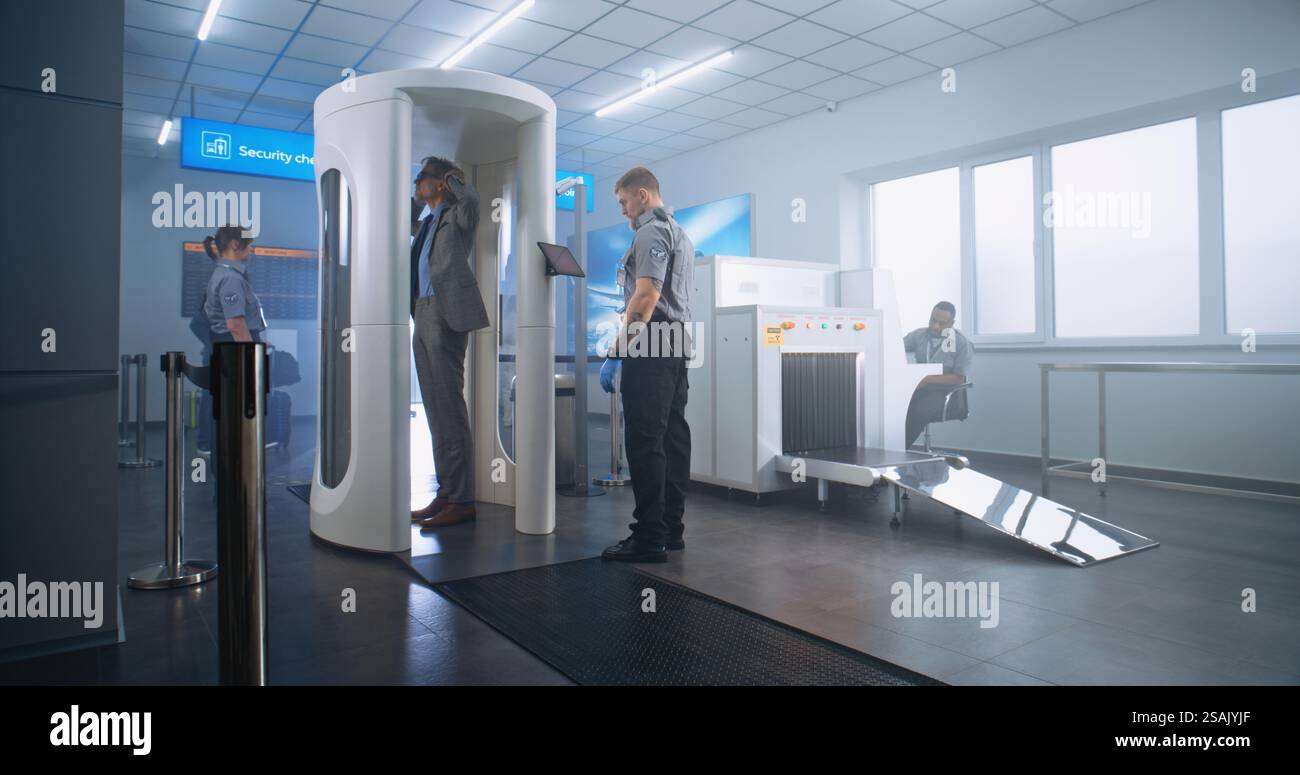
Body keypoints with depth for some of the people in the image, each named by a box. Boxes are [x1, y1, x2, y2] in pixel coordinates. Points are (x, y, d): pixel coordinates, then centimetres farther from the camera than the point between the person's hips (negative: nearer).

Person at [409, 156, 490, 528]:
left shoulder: (457, 216, 0)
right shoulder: (426, 223, 24)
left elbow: (471, 198, -21)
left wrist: (454, 178, -4)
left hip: (445, 316, -9)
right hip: (423, 317, 9)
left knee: (450, 410, -11)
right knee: (435, 412, 8)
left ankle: (461, 500, -7)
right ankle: (445, 494, 13)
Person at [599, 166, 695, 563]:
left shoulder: (651, 232, -7)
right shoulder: (680, 233, 25)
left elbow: (646, 297, -18)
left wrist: (615, 353, -19)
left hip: (651, 350, -10)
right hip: (678, 345, 10)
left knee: (645, 444, -10)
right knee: (673, 439, 10)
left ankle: (649, 539, -8)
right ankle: (671, 530, 16)